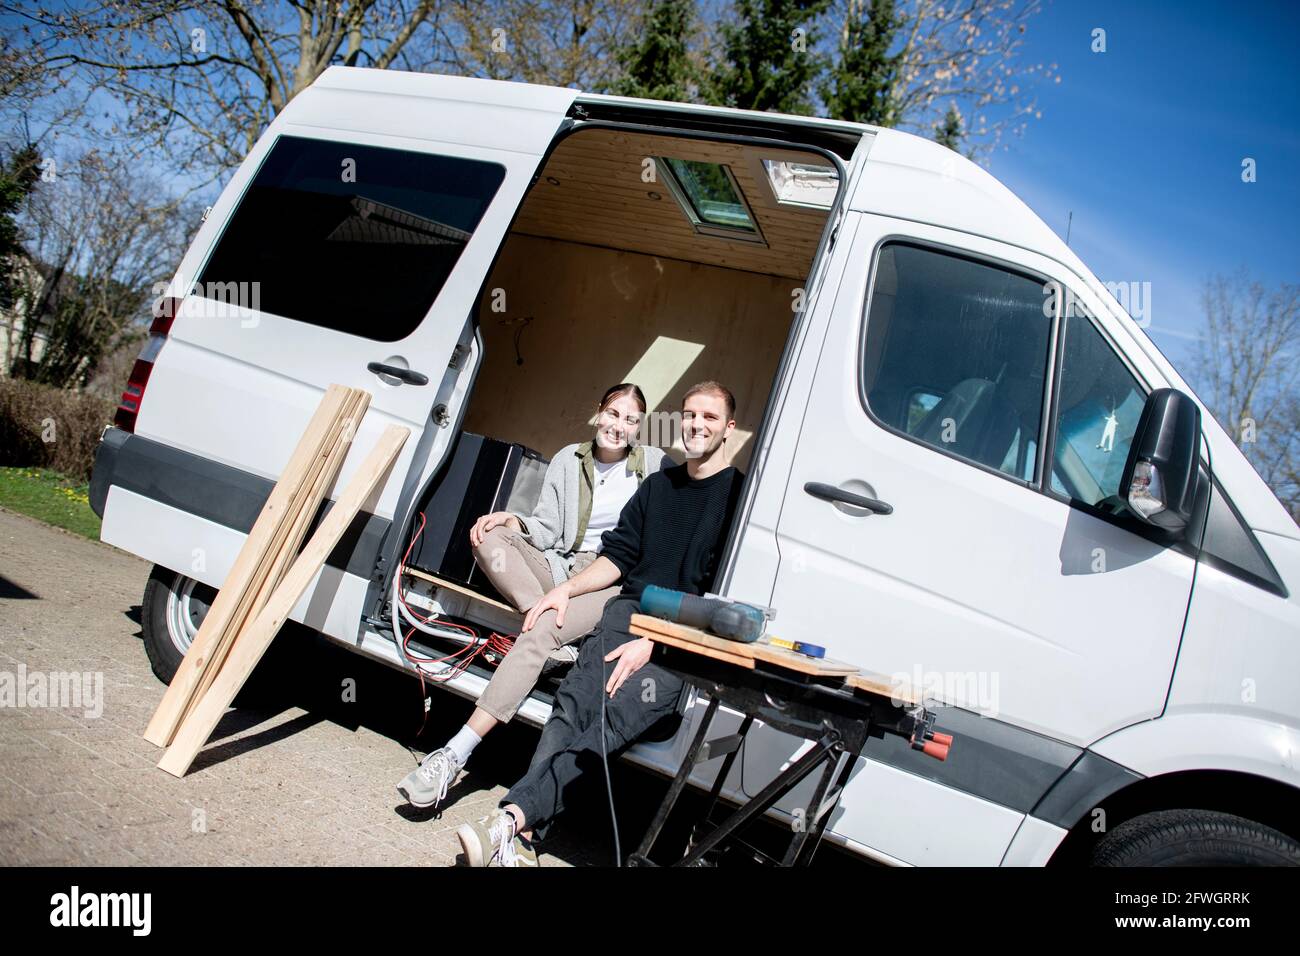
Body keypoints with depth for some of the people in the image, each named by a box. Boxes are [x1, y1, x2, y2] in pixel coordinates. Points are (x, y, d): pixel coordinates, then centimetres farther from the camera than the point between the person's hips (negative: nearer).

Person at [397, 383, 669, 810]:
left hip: (615, 581, -5)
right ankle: (558, 629, -28)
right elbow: (546, 531, 9)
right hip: (559, 569, 5)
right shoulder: (568, 460, 11)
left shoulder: (655, 463, 3)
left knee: (537, 638, -30)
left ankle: (454, 755, -31)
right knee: (489, 538, -19)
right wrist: (512, 521, -12)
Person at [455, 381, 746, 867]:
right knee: (575, 700, -20)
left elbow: (721, 593, -8)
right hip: (630, 610, 5)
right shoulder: (657, 485, 23)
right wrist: (567, 589, 7)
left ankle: (514, 817, -38)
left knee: (619, 713, -28)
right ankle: (520, 836, -32)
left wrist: (653, 642, -15)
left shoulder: (739, 494, 1)